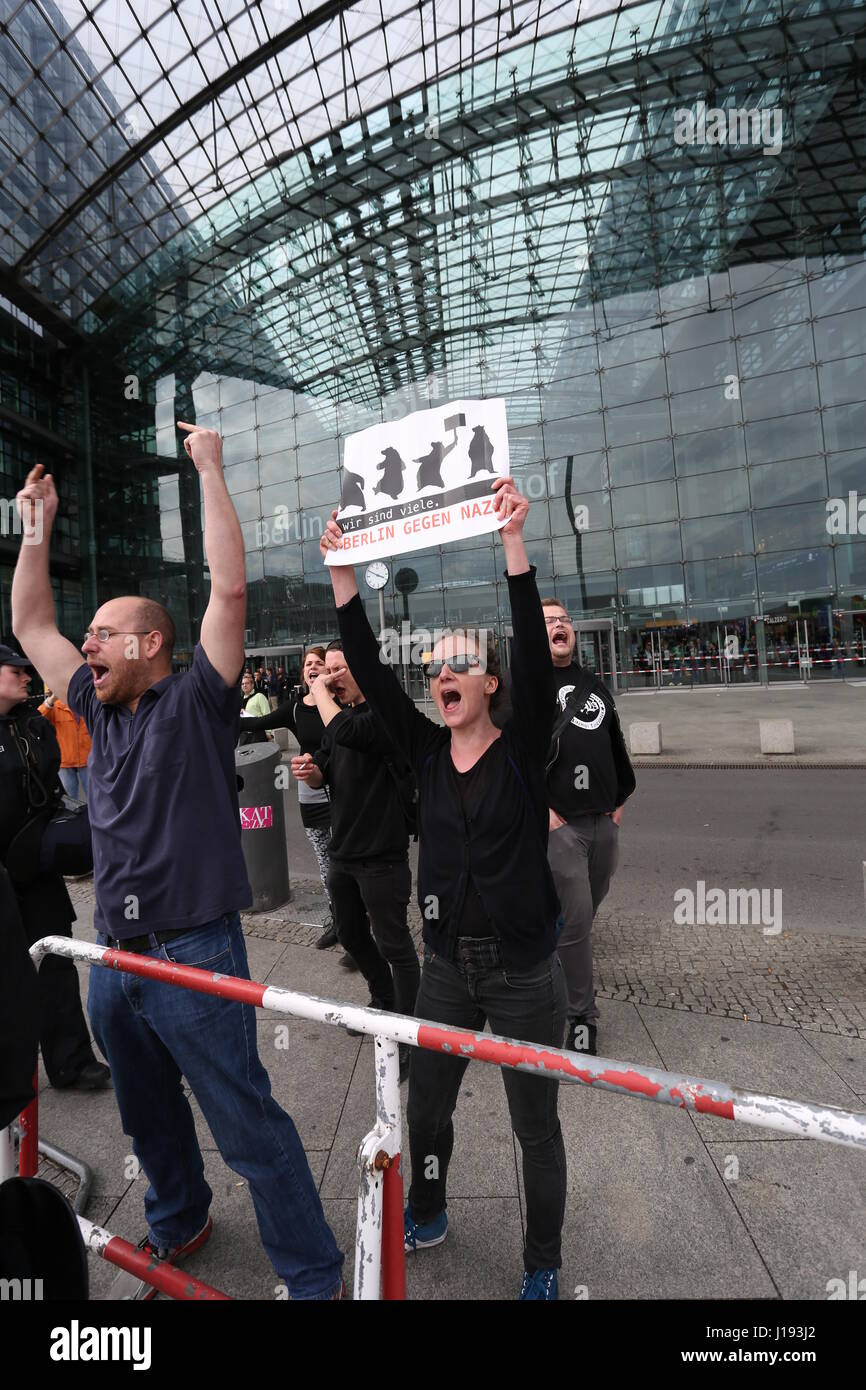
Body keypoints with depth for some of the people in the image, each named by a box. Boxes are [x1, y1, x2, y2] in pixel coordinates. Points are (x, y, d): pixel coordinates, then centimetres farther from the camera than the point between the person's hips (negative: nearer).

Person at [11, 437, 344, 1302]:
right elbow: (29, 624, 18)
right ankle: (176, 1225, 51)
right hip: (113, 958, 7)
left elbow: (230, 589, -19)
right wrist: (36, 523, 17)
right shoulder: (102, 711, 9)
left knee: (249, 1128, 4)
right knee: (148, 1119, 26)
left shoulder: (195, 703, -9)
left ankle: (315, 1276, 23)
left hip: (193, 955, -7)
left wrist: (209, 468, -12)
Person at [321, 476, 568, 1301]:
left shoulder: (523, 750, -11)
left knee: (535, 1124, 16)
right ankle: (426, 1216, 53)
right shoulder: (426, 751, -2)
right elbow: (370, 673, -9)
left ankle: (543, 1267, 42)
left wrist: (513, 545, -32)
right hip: (447, 964, 4)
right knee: (425, 1106, 22)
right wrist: (342, 576, -15)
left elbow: (535, 657, -26)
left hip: (524, 969, -3)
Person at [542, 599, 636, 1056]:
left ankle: (560, 978, 40)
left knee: (584, 913, 18)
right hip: (557, 825, -6)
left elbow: (616, 746, 21)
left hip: (604, 822, 6)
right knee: (574, 920, -2)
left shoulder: (595, 687, 15)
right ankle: (582, 1016, 16)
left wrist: (620, 799, 14)